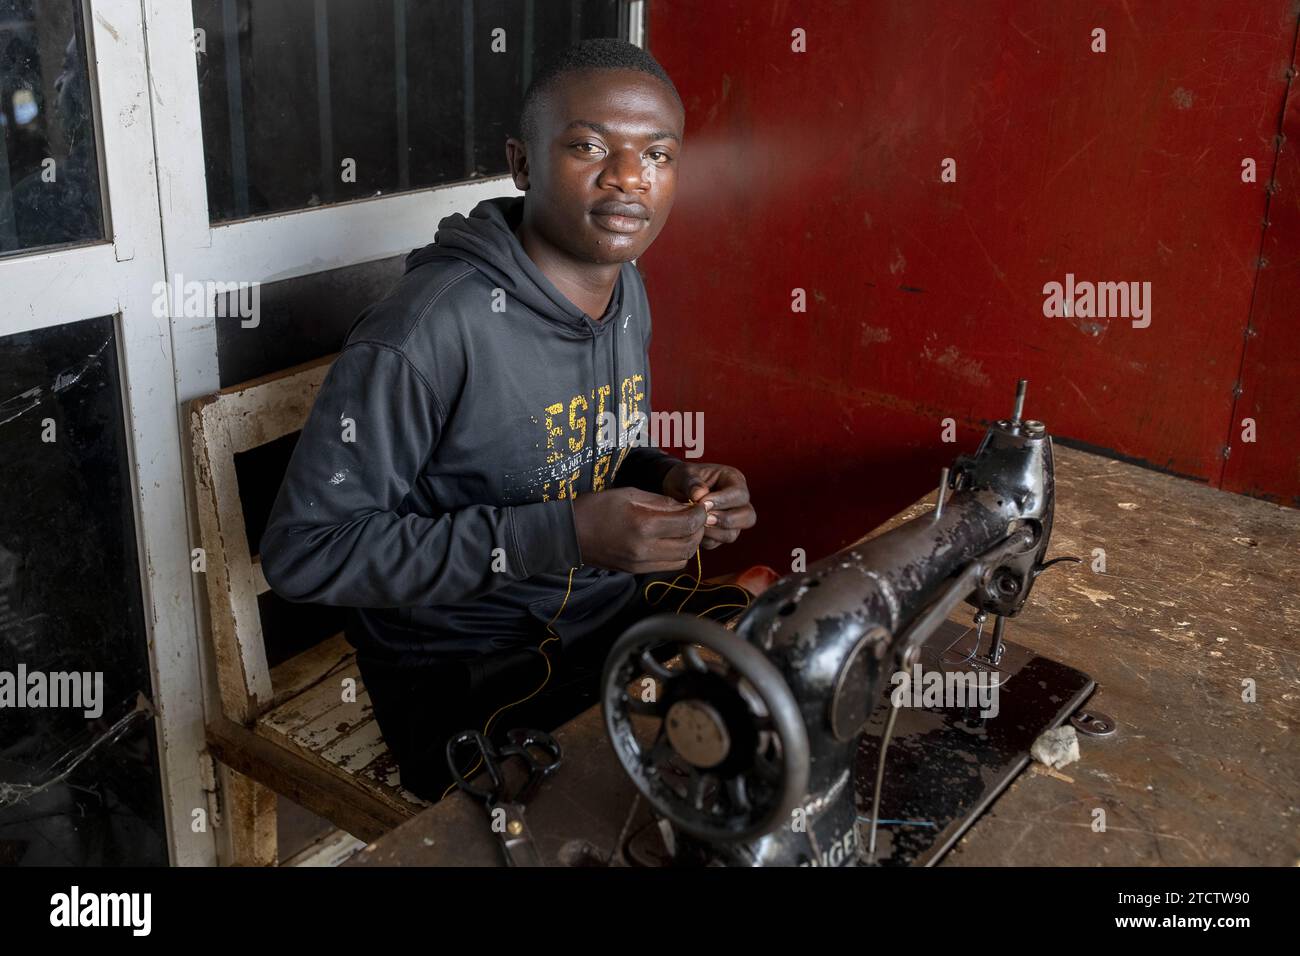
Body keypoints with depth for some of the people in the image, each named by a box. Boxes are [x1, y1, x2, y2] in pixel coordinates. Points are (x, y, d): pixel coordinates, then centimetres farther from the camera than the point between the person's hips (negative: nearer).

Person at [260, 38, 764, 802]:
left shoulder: (625, 290, 3)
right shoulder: (428, 331, -23)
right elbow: (304, 550, -21)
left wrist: (671, 481, -6)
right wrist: (561, 535, -27)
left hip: (622, 603, 8)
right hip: (470, 669, -7)